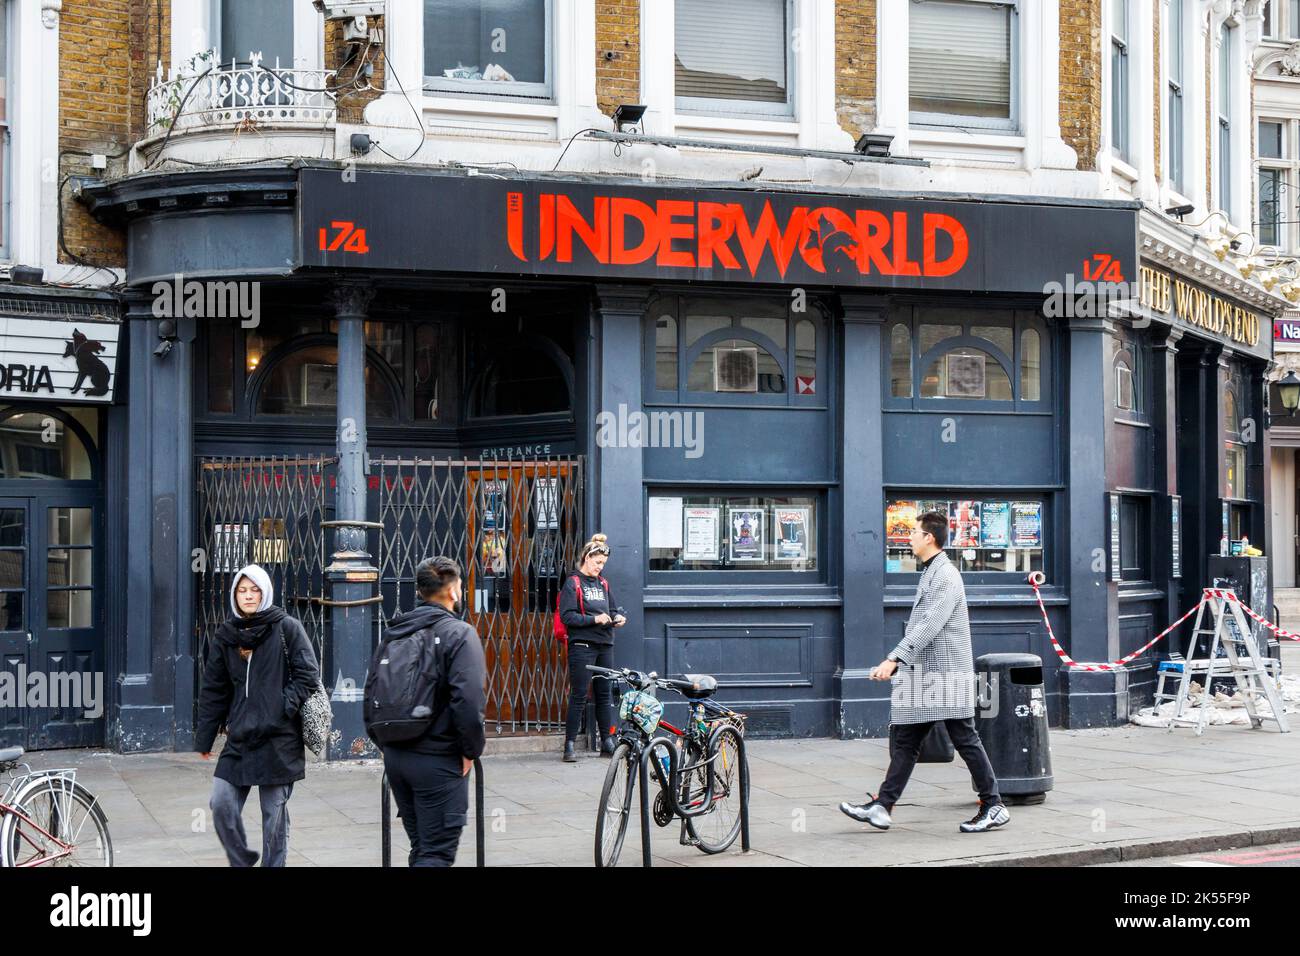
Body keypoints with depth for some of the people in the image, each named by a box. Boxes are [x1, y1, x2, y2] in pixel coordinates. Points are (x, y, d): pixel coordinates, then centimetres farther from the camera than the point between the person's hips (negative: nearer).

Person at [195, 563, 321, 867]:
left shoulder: (287, 628, -1)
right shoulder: (225, 636, 10)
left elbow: (308, 674, -2)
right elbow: (212, 690, 13)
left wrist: (285, 706, -15)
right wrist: (204, 738, 11)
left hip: (279, 738, -4)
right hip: (239, 738, 4)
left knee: (274, 813, 1)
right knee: (222, 804, -3)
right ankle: (241, 861, 17)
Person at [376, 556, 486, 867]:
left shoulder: (394, 633, 10)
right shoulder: (459, 634, -12)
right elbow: (468, 700, -21)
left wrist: (385, 739, 17)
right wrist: (471, 749, -10)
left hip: (394, 756, 7)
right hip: (439, 760, -7)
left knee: (421, 846, 18)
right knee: (437, 852, -4)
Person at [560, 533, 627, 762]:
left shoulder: (603, 584, 16)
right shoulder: (573, 583, -4)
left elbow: (613, 608, 23)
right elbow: (567, 616, -12)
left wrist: (618, 617, 0)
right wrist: (594, 619, -19)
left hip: (605, 645, 6)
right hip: (582, 646, -6)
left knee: (605, 694, 10)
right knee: (579, 696, -6)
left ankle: (607, 742, 17)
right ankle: (569, 745, -3)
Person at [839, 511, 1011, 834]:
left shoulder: (946, 577, -14)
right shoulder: (929, 573, 17)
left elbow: (929, 626, -25)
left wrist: (894, 660, -30)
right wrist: (899, 663, 23)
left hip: (948, 674, -10)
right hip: (926, 676, 10)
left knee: (966, 741, -2)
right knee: (903, 740, 7)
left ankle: (993, 807, 7)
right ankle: (882, 807, 8)